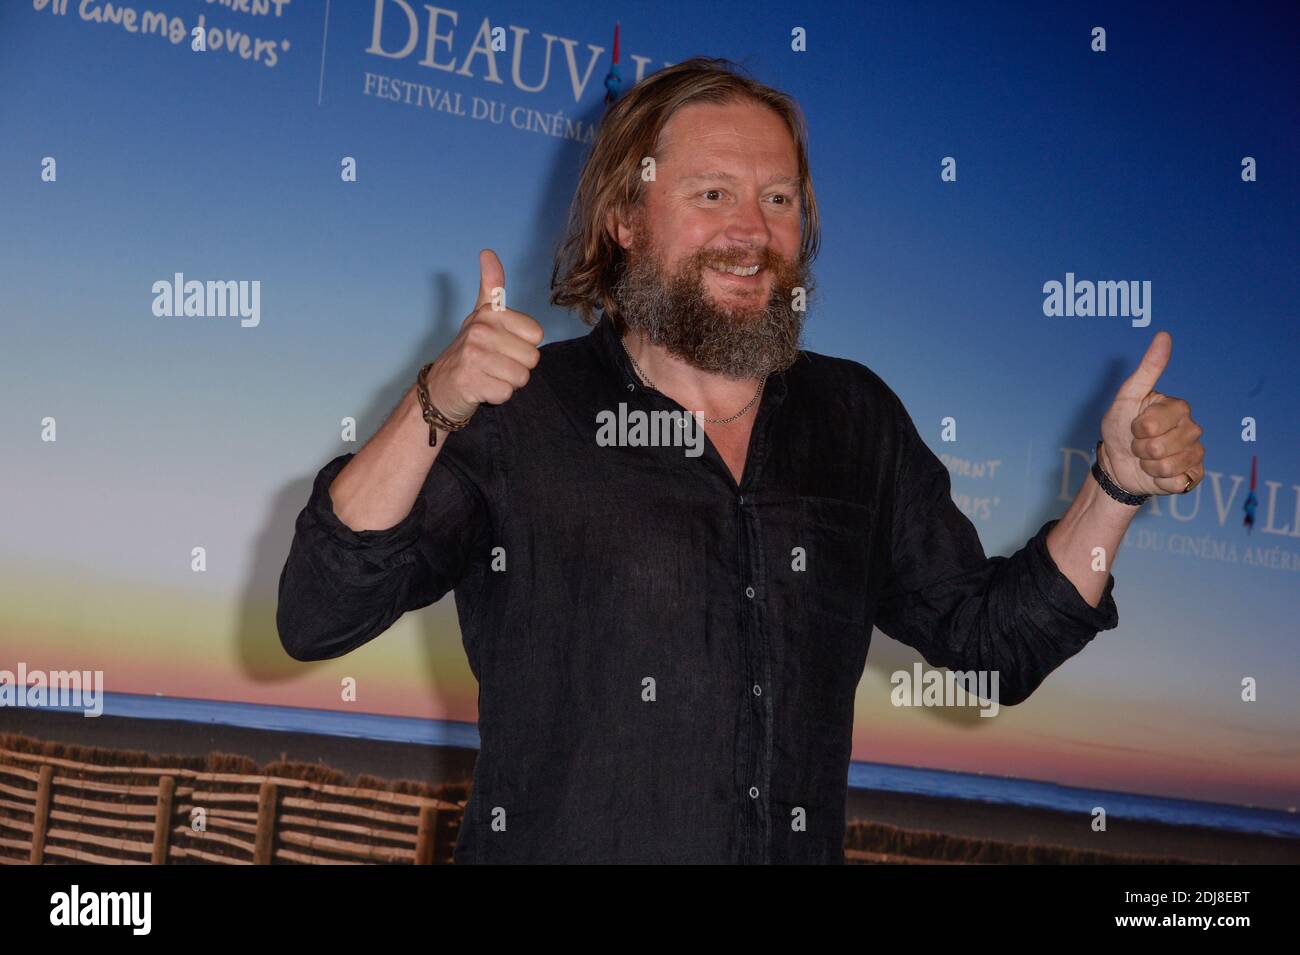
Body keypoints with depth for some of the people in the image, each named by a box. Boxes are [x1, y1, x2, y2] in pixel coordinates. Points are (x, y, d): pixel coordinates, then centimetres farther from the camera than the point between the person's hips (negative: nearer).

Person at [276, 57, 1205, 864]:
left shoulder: (853, 419, 8)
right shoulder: (518, 414, -5)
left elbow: (990, 637, 14)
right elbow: (316, 618, -14)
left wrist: (1115, 486, 2)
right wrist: (435, 406, -25)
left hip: (802, 845, 4)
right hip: (558, 844, -3)